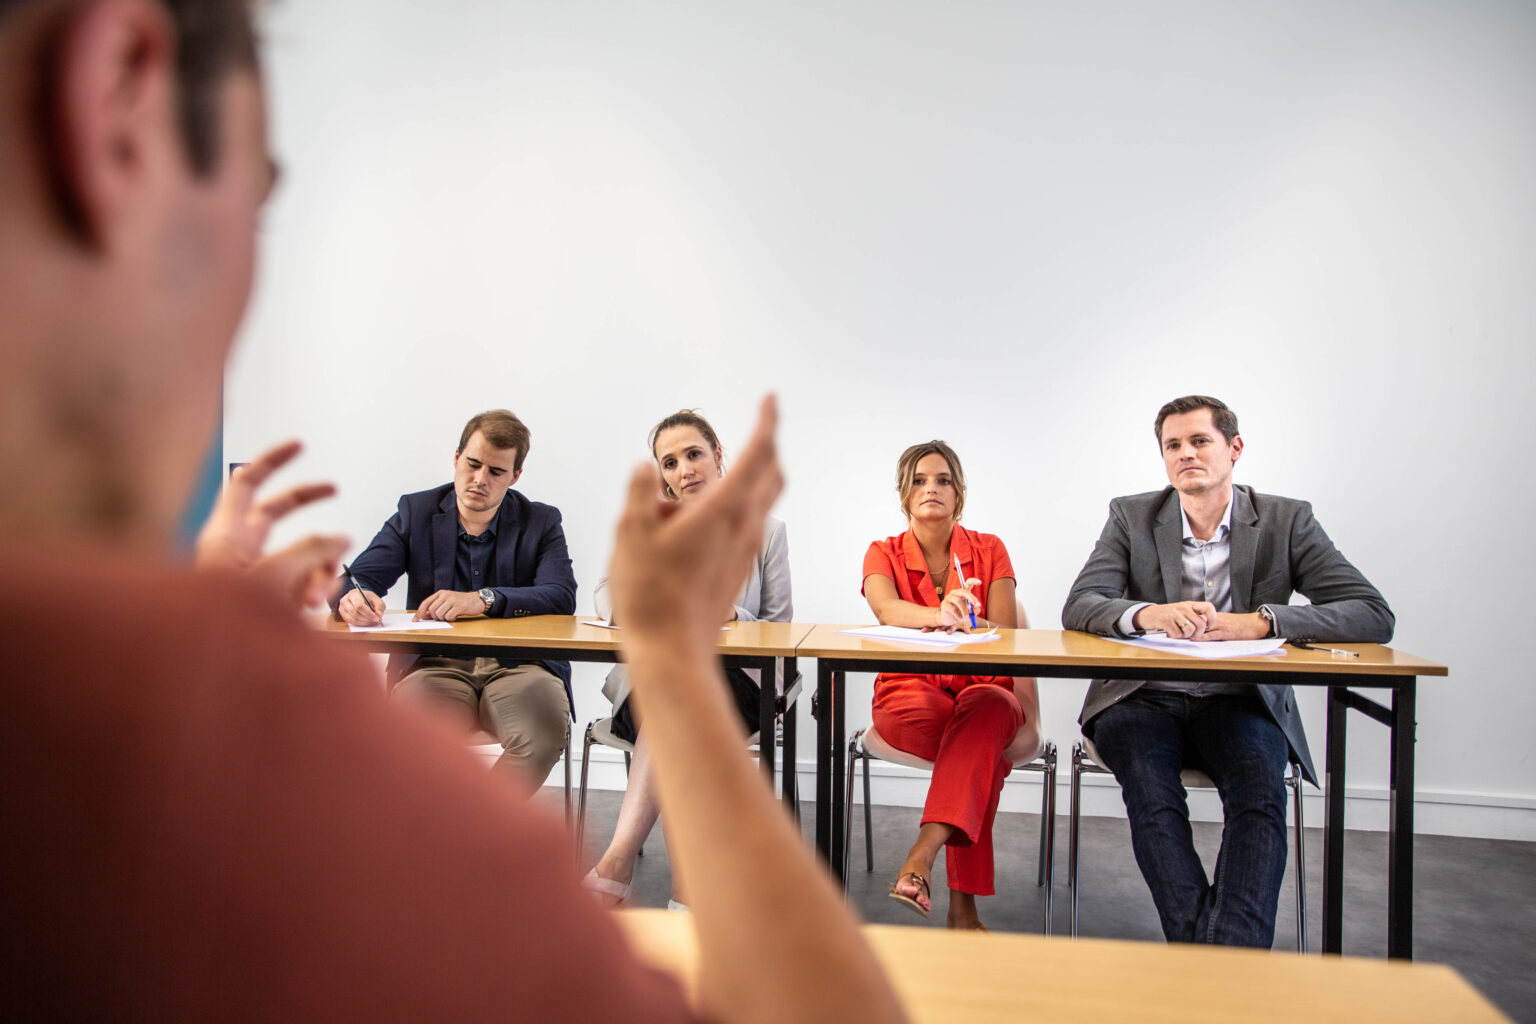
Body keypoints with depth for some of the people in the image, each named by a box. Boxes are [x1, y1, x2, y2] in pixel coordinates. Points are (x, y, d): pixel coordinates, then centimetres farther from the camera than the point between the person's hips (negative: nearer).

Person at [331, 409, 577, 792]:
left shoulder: (541, 522, 11)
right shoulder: (416, 512, 14)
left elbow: (561, 596, -6)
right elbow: (356, 577, 6)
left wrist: (483, 599, -22)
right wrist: (352, 598, -21)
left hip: (517, 664, 0)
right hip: (436, 664, 1)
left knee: (546, 732, -34)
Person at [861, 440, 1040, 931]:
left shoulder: (989, 550, 11)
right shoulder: (884, 554, 7)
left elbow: (1004, 633, 0)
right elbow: (886, 609, -19)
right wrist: (941, 616, -40)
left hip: (983, 691, 1)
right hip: (910, 693, -1)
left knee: (987, 709, -39)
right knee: (983, 747, -36)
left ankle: (920, 860, -48)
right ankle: (962, 903, -30)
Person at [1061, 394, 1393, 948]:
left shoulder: (1286, 521, 5)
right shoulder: (1131, 516, 7)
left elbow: (1374, 616, -5)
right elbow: (1079, 608, -5)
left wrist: (1260, 622, -20)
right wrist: (1146, 613, -28)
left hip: (1239, 702, 0)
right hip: (1143, 700, 0)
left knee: (1260, 789, -31)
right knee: (1148, 782, -31)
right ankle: (1200, 947, -29)